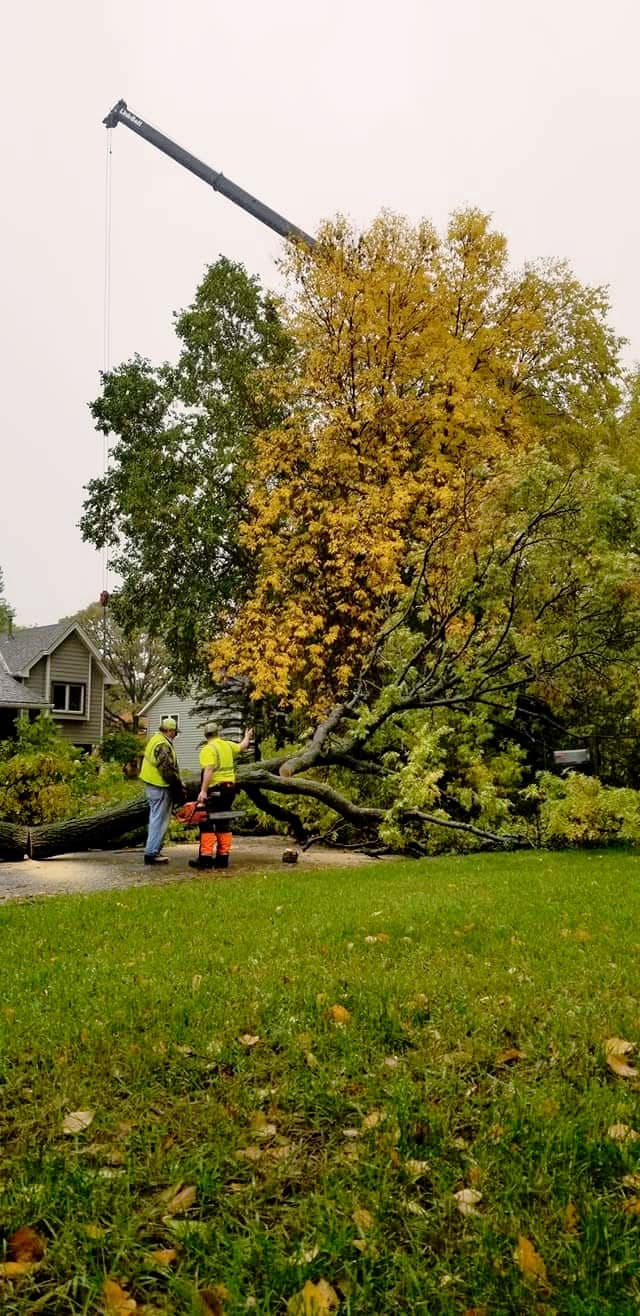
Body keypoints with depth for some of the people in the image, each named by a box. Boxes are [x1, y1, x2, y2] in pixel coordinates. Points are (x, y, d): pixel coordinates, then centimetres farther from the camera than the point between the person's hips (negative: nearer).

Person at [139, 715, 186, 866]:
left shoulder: (154, 739, 13)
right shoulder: (163, 745, -20)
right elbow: (168, 770, -23)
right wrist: (179, 787, -14)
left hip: (151, 784, 11)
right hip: (161, 787, -11)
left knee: (156, 818, 17)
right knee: (160, 821, -4)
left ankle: (152, 850, 24)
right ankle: (152, 853, -1)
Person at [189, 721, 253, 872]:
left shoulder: (208, 749, -11)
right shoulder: (228, 745, 10)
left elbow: (209, 771, -22)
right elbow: (242, 747, 29)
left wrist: (203, 791, -25)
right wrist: (247, 736, 49)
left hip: (215, 790, -7)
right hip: (229, 787, 7)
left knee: (207, 824, -5)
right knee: (223, 824, 11)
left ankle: (205, 858, -9)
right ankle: (223, 858, 12)